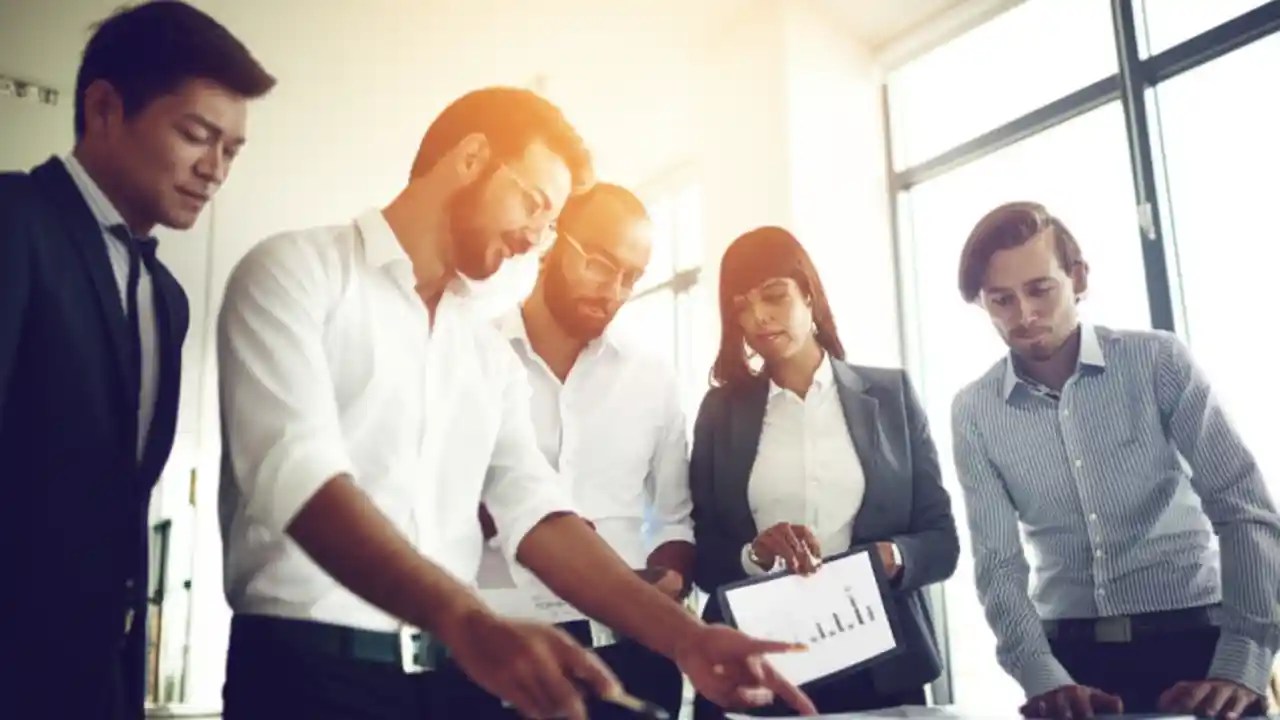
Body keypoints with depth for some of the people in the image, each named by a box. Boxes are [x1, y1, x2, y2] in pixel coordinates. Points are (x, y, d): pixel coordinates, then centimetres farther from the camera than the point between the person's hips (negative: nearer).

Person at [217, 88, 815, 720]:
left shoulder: (489, 355, 14)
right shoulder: (295, 273, -5)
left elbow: (534, 512, 5)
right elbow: (296, 474, -19)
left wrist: (685, 637, -8)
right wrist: (468, 622, -33)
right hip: (306, 662, -6)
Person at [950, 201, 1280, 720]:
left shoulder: (1158, 362, -6)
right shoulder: (974, 412, -2)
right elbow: (998, 561, -5)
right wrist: (1043, 677, -20)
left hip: (1193, 639, -1)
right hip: (1070, 653, 1)